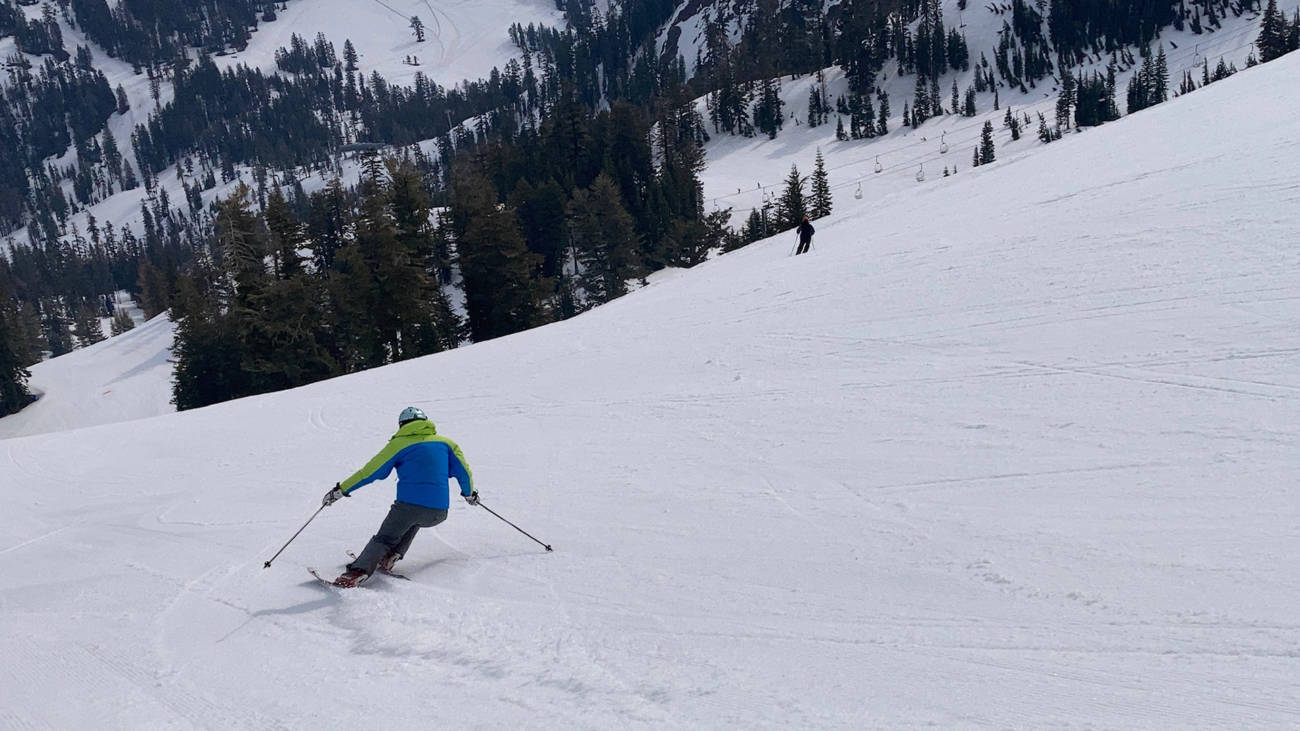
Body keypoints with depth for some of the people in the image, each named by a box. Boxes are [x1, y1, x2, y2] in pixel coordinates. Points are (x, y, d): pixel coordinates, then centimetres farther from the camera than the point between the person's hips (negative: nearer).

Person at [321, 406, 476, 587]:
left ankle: (358, 572, -8)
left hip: (409, 503, -3)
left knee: (384, 538, 12)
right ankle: (388, 559, 19)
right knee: (413, 522, 33)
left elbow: (370, 471, 5)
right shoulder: (445, 443, 15)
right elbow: (464, 472, 16)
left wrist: (341, 490, 12)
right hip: (438, 513, 3)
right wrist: (469, 493, 34)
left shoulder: (399, 444, 7)